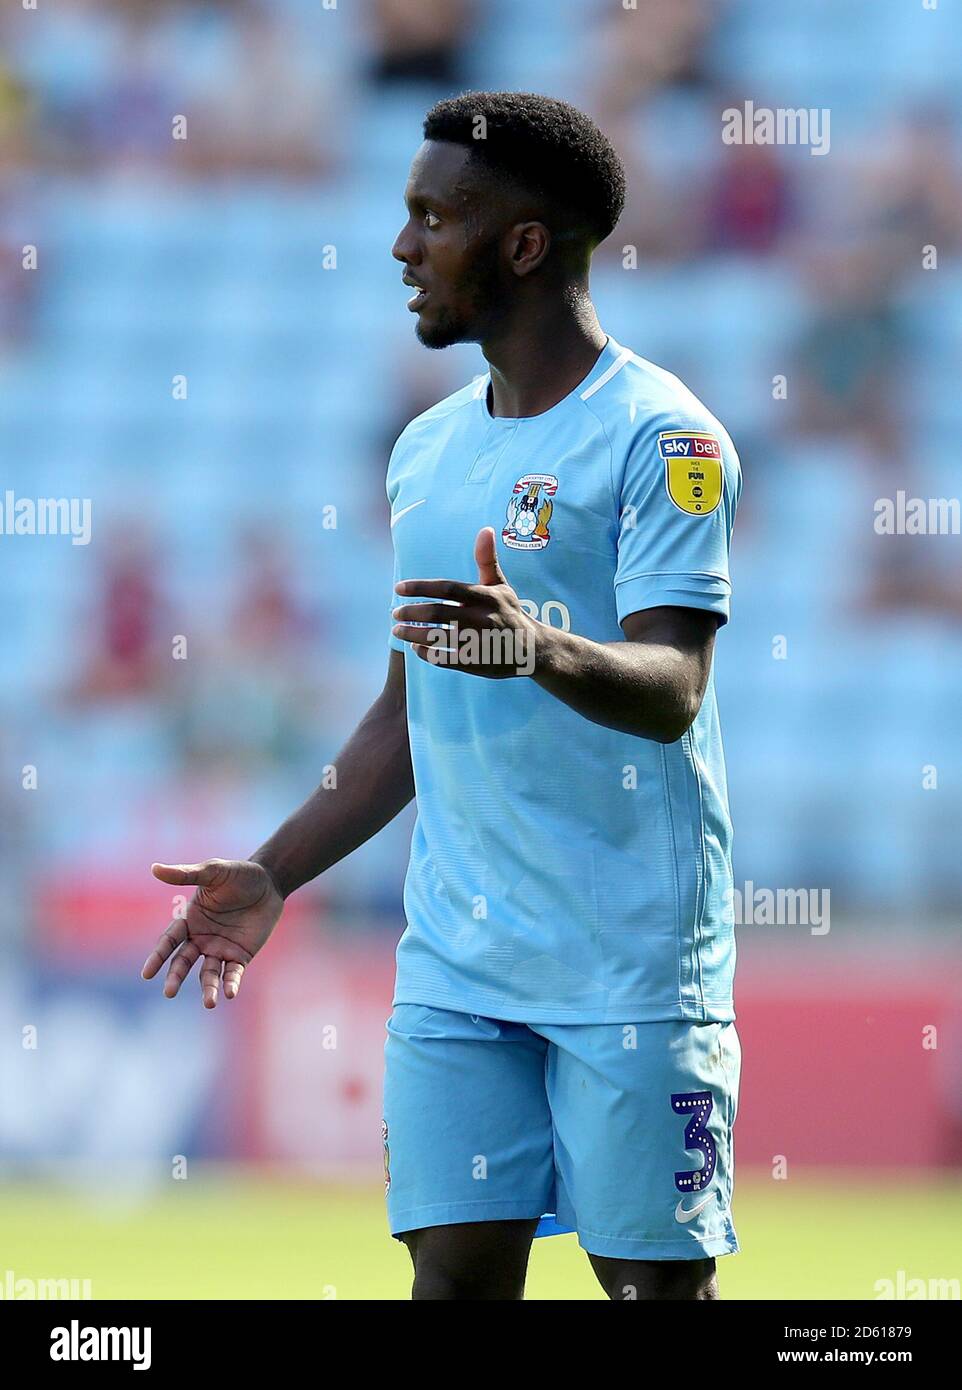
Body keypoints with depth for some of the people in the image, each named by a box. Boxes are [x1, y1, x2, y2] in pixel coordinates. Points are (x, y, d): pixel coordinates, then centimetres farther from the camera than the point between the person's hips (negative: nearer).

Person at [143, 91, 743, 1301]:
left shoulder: (657, 436, -8)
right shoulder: (429, 450, 16)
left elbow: (672, 692, -19)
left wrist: (543, 650, -39)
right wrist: (274, 874, 20)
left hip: (630, 963, -7)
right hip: (454, 961, 7)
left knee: (656, 1278, -4)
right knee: (456, 1270, 1)